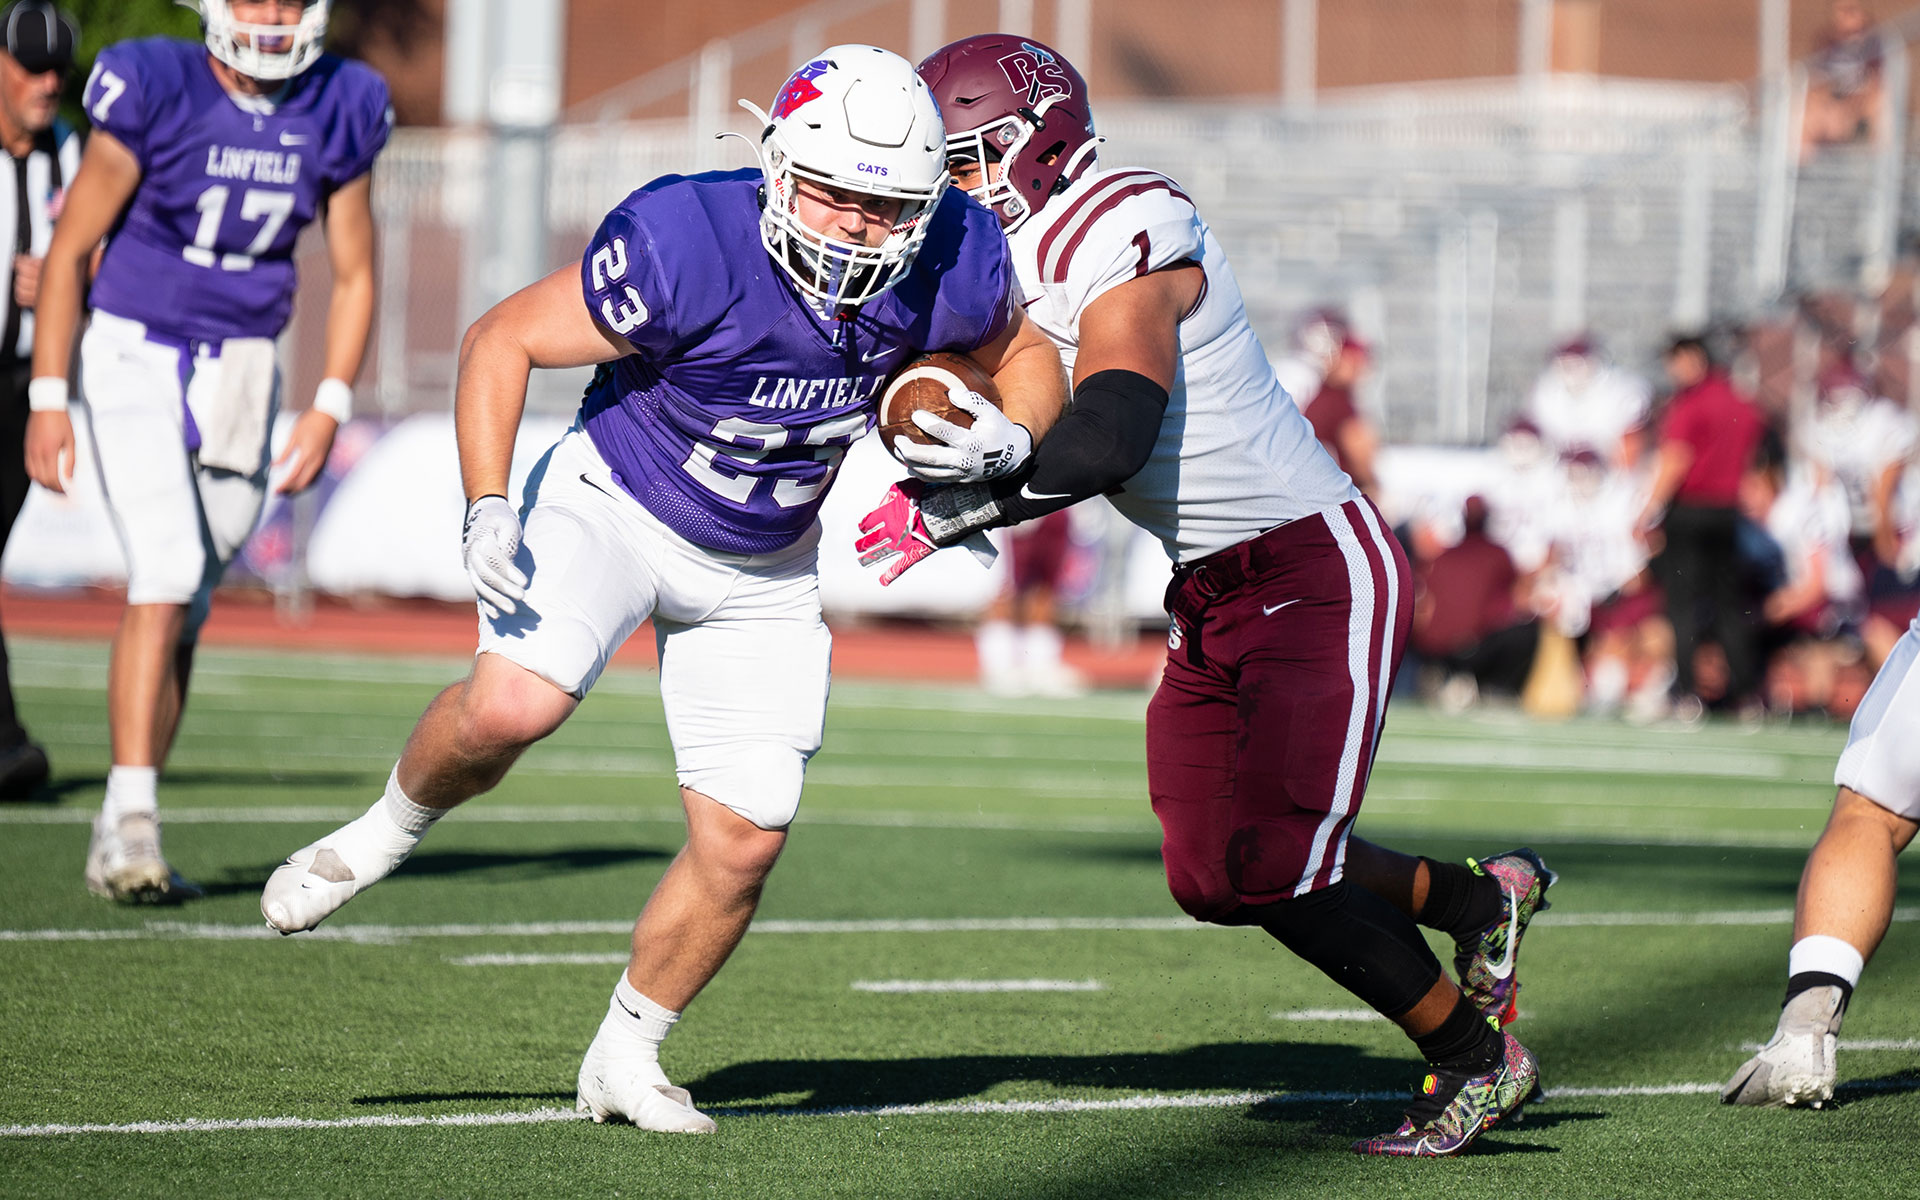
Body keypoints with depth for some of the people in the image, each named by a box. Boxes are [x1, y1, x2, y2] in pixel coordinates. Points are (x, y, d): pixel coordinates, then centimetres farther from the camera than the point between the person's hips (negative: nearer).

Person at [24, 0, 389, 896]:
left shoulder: (337, 115, -2)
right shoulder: (153, 91, -14)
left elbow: (353, 277, 7)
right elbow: (70, 249, -7)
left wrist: (327, 412, -4)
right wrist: (47, 399, -11)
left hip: (240, 378, 4)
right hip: (136, 359, -4)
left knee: (186, 610, 6)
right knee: (166, 574, -20)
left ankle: (120, 837, 15)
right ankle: (133, 821, -20)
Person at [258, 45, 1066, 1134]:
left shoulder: (951, 267, -19)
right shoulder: (690, 248, -31)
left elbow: (1028, 360, 3)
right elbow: (502, 342, -21)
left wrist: (1009, 440, -19)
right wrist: (488, 508, -31)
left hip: (766, 566, 4)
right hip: (617, 503, -4)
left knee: (744, 842, -1)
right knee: (513, 707, -30)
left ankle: (626, 1058, 22)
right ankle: (383, 837, 1)